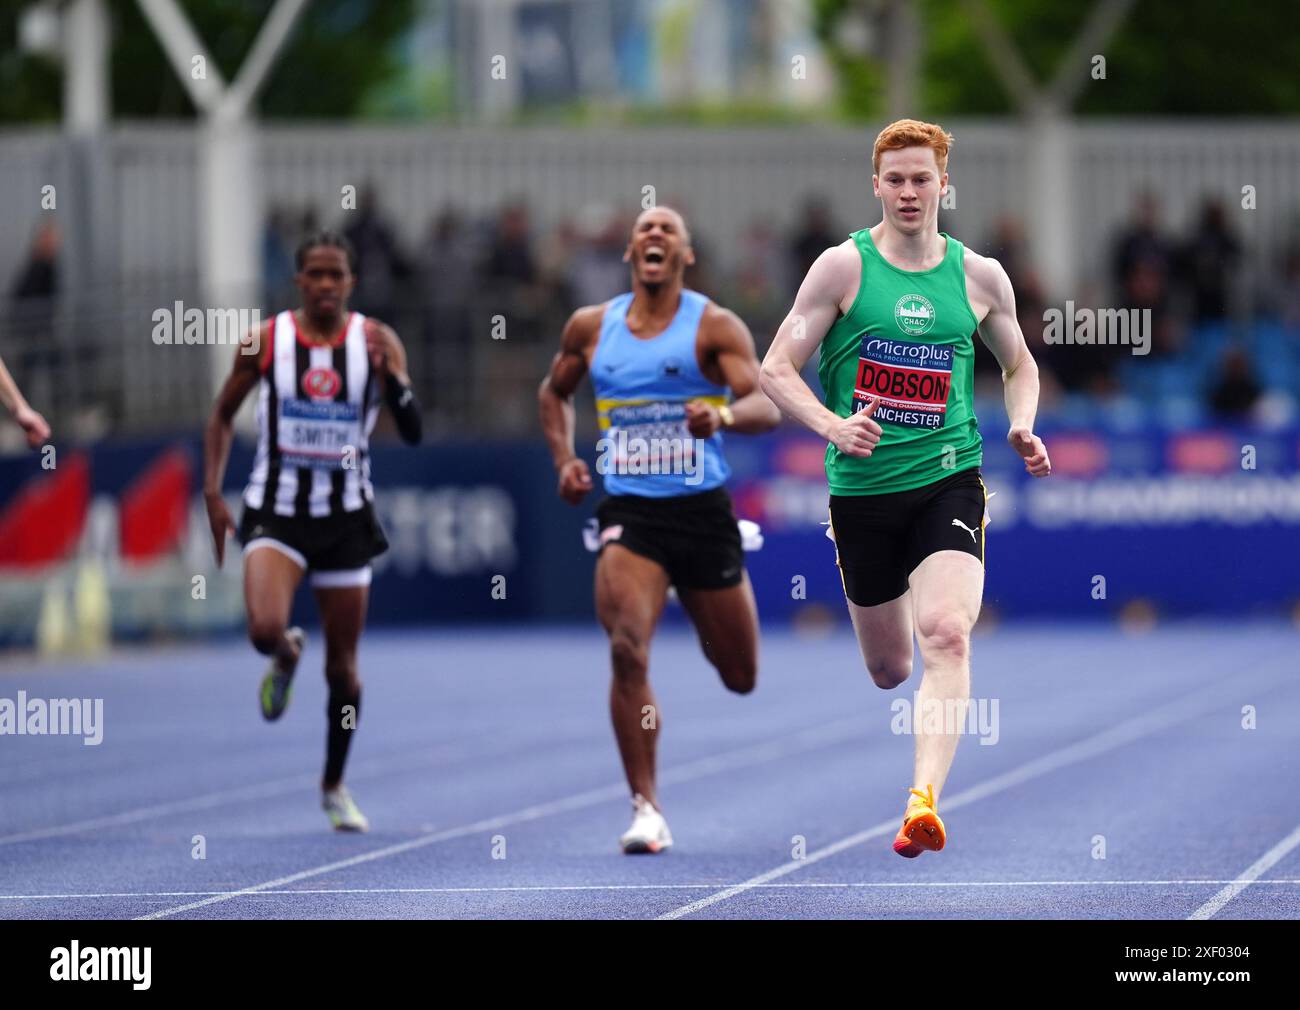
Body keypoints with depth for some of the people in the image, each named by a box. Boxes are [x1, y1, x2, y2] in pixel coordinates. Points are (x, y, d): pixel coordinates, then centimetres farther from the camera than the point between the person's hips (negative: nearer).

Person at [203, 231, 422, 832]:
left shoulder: (376, 342, -4)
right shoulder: (265, 341, -3)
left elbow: (413, 433, -9)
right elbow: (223, 415, 10)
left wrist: (391, 376, -26)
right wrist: (212, 492, 1)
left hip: (346, 516, 1)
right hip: (277, 511, -1)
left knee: (342, 666, 7)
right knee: (265, 630, -26)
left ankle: (334, 787, 28)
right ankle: (286, 658, 13)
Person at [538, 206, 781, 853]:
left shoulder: (714, 327, -5)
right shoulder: (591, 327, 6)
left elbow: (768, 408, -15)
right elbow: (554, 392, 24)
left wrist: (724, 415, -37)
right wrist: (564, 459, 8)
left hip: (703, 509, -1)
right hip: (629, 511, 1)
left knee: (740, 678, 11)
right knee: (628, 650, -22)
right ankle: (646, 810, -16)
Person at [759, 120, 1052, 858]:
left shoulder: (980, 276, 4)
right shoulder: (844, 267, -3)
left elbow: (1020, 363, 22)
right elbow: (776, 369, -4)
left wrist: (1023, 425, 1)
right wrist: (833, 426, -21)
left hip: (949, 481, 0)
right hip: (861, 488, 0)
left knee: (946, 635, -25)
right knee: (888, 670, 12)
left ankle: (926, 798, -34)